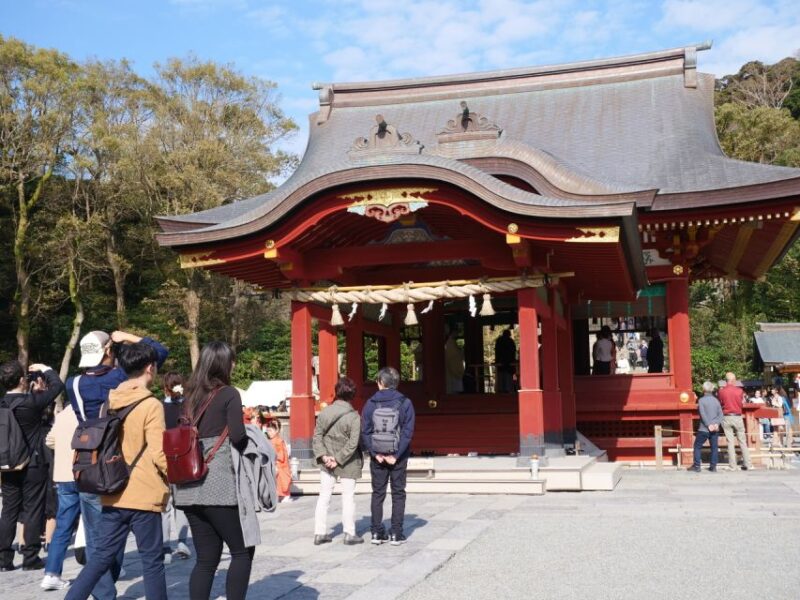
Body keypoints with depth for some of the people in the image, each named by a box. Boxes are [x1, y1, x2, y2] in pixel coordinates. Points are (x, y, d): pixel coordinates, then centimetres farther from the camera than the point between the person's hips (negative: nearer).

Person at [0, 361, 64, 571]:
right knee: (33, 511, 3)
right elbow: (58, 386, -8)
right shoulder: (30, 402, -17)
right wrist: (45, 369, 7)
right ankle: (30, 558, 7)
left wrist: (33, 391, 18)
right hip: (33, 466, -5)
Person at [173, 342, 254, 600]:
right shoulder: (229, 394, -5)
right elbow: (238, 437, -13)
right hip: (219, 486, -6)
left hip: (190, 487, 6)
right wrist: (253, 445, 6)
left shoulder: (190, 396, 14)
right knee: (242, 551, 6)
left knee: (206, 558, 10)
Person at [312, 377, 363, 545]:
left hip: (327, 462, 4)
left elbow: (317, 436, -4)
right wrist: (339, 459, -14)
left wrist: (323, 456, -8)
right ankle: (349, 534, 14)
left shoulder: (324, 412, -3)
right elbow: (353, 443, -19)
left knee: (324, 496, 12)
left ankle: (320, 533, 15)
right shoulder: (353, 416, -17)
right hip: (348, 463, -4)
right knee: (348, 497, 8)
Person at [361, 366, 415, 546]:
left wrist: (375, 453, -8)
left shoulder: (370, 404, -2)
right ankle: (396, 534, 6)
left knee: (378, 493, 11)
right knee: (398, 493, 8)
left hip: (377, 456, 1)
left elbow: (365, 432, -7)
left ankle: (377, 532, 12)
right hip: (398, 456, -1)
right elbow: (408, 432, -11)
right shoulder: (405, 403, -4)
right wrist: (396, 455, -12)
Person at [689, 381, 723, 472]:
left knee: (697, 446, 6)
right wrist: (717, 423, -9)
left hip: (704, 429, -4)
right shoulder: (716, 400, 7)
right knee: (714, 447, 8)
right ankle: (713, 466, 7)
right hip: (715, 429, 4)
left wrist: (708, 425, -14)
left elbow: (703, 414, -16)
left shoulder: (701, 400, -7)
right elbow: (720, 414, 0)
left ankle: (697, 466, 3)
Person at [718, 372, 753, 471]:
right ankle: (747, 464, 10)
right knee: (742, 441, 9)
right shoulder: (739, 390, -5)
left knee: (730, 442, 3)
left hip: (726, 417, 0)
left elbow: (720, 403, 2)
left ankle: (732, 465, 2)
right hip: (737, 417, 0)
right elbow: (742, 403, 5)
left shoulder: (721, 391, -6)